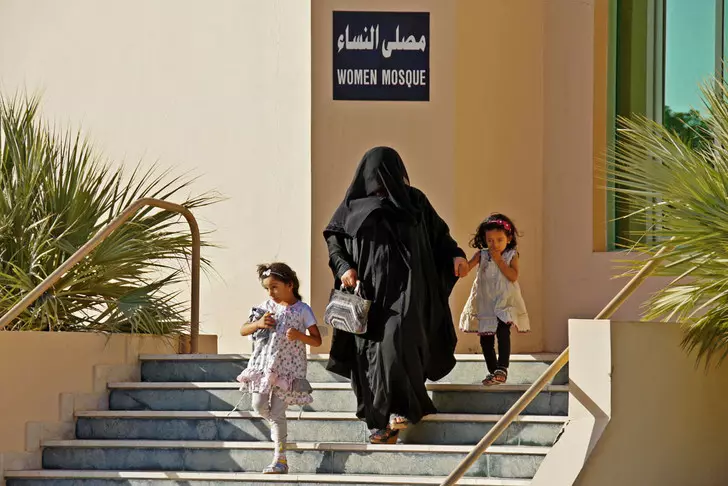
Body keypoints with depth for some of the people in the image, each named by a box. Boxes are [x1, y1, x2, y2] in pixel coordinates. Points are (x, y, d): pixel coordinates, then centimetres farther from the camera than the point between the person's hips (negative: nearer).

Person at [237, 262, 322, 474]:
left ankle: (280, 459, -4)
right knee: (259, 406, 0)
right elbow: (243, 330, 8)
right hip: (264, 365, 4)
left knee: (277, 413, -7)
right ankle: (278, 427, 32)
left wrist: (299, 335, -21)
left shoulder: (302, 310, -5)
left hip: (287, 368, -4)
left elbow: (317, 340, -3)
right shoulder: (267, 307, 5)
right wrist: (258, 324, -12)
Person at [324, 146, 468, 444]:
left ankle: (403, 407, -14)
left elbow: (439, 233, 17)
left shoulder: (414, 201, 11)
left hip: (405, 288, -2)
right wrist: (344, 267, -3)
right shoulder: (354, 206, 12)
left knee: (398, 340, -21)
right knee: (371, 351, -3)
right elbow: (334, 238, 15)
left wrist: (455, 255, -1)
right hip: (369, 289, 2)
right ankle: (379, 421, 1)